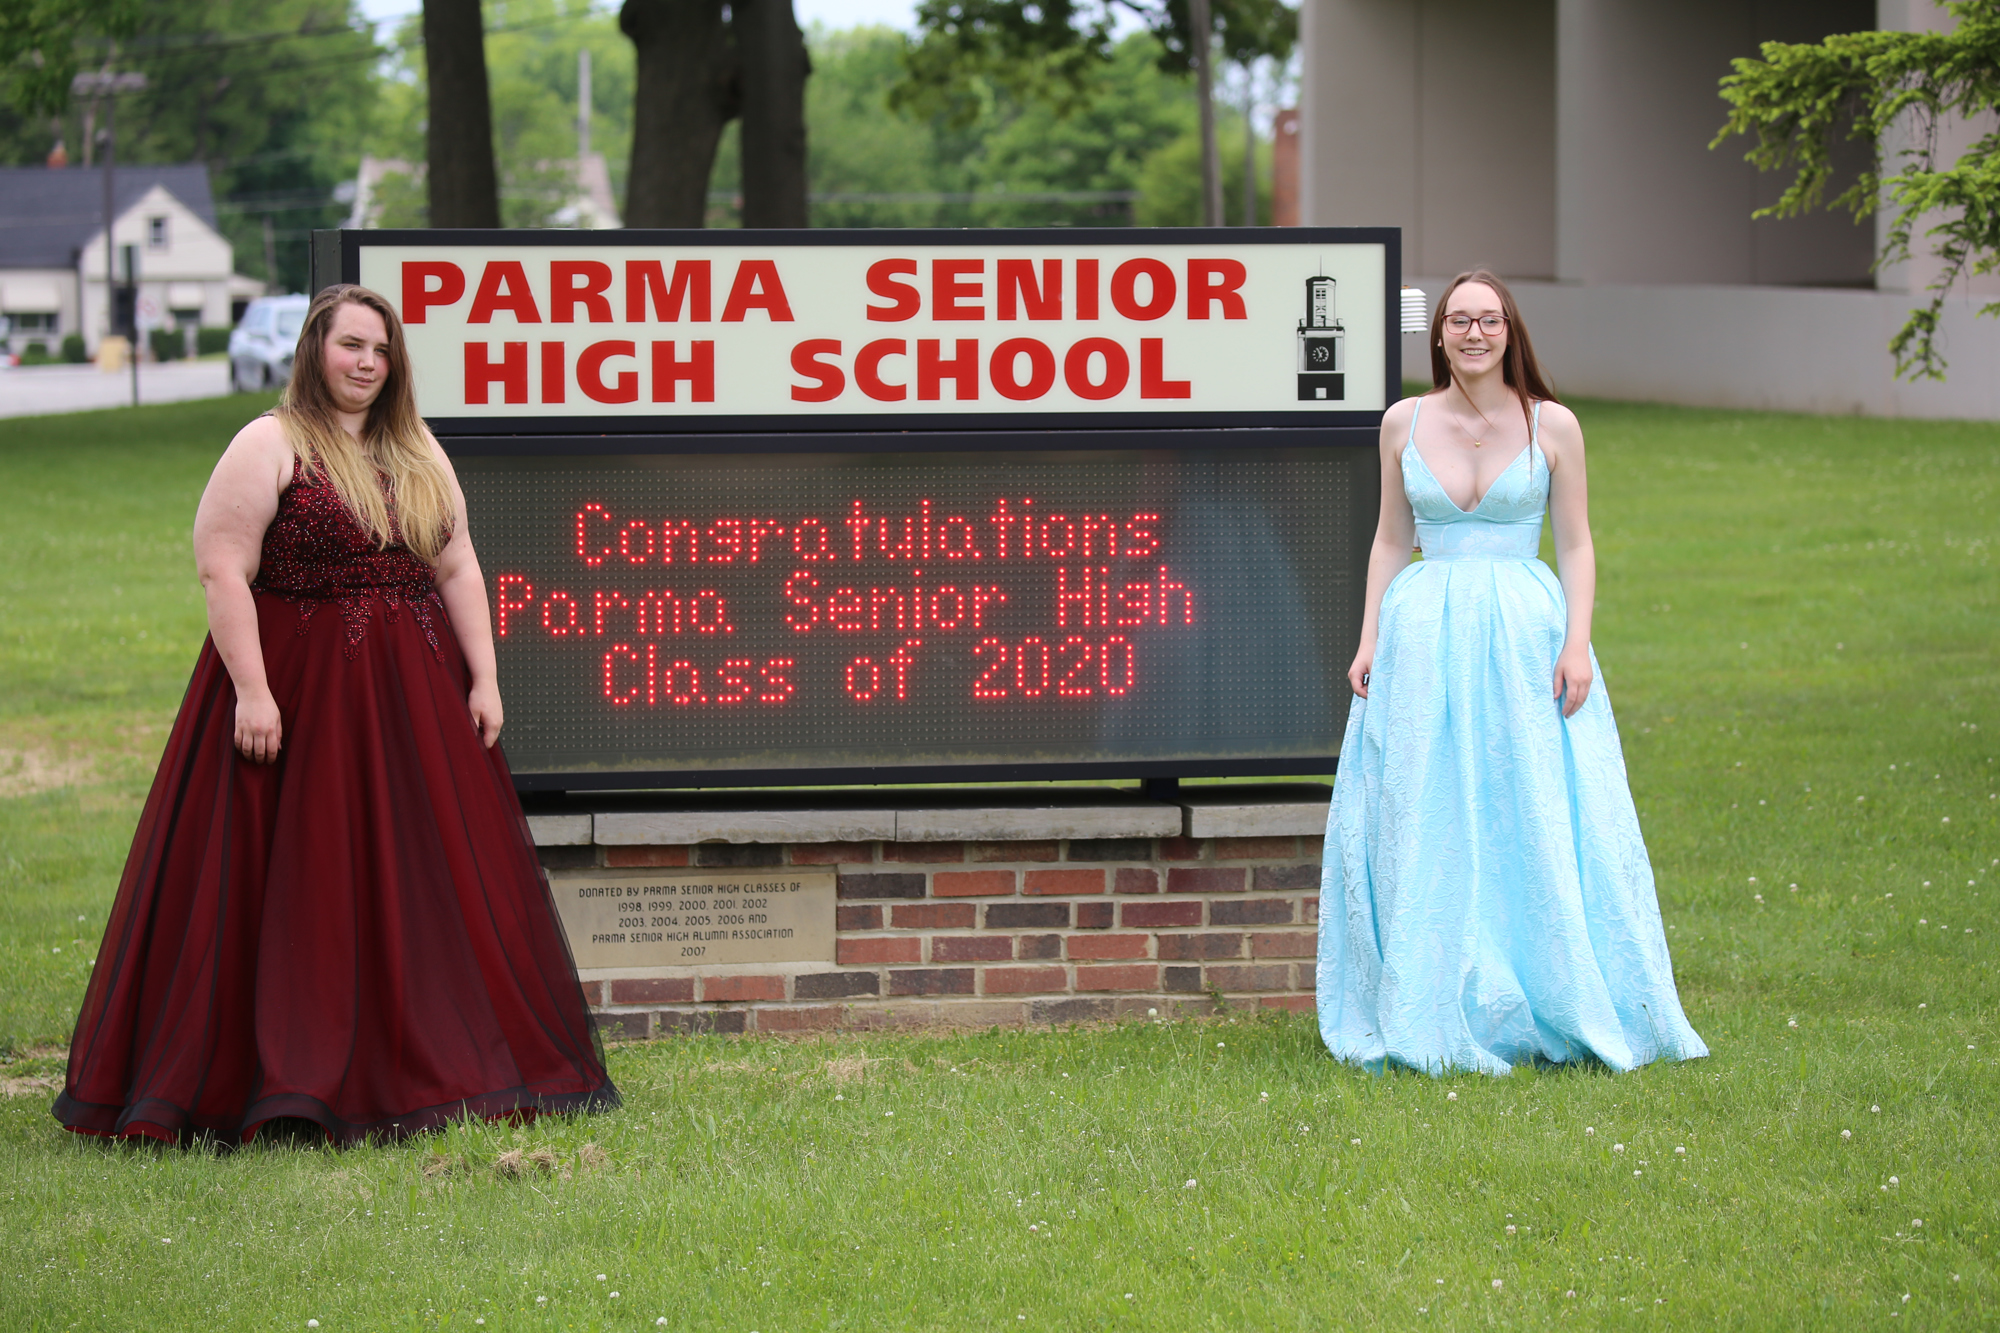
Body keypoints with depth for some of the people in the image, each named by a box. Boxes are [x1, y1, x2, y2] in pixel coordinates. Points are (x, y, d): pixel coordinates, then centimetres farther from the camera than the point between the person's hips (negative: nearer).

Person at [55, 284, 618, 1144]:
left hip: (415, 701, 6)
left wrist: (482, 678, 3)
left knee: (420, 883, 8)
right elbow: (222, 571, -12)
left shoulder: (419, 454, 14)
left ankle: (428, 1068, 16)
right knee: (301, 891, -4)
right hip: (301, 693, -6)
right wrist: (251, 691, -20)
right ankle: (292, 1087, 1)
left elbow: (457, 570, 13)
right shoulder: (270, 446, -5)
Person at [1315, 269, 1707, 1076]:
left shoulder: (1552, 426, 2)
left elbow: (1576, 545, 3)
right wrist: (1369, 639, 5)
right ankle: (1435, 1018, 7)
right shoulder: (1404, 424, 7)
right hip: (1423, 639, 2)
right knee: (1424, 831, 1)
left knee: (1537, 825, -3)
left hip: (1525, 638, -2)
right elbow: (1391, 540, 13)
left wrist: (1576, 643, -7)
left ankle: (1552, 1014, 6)